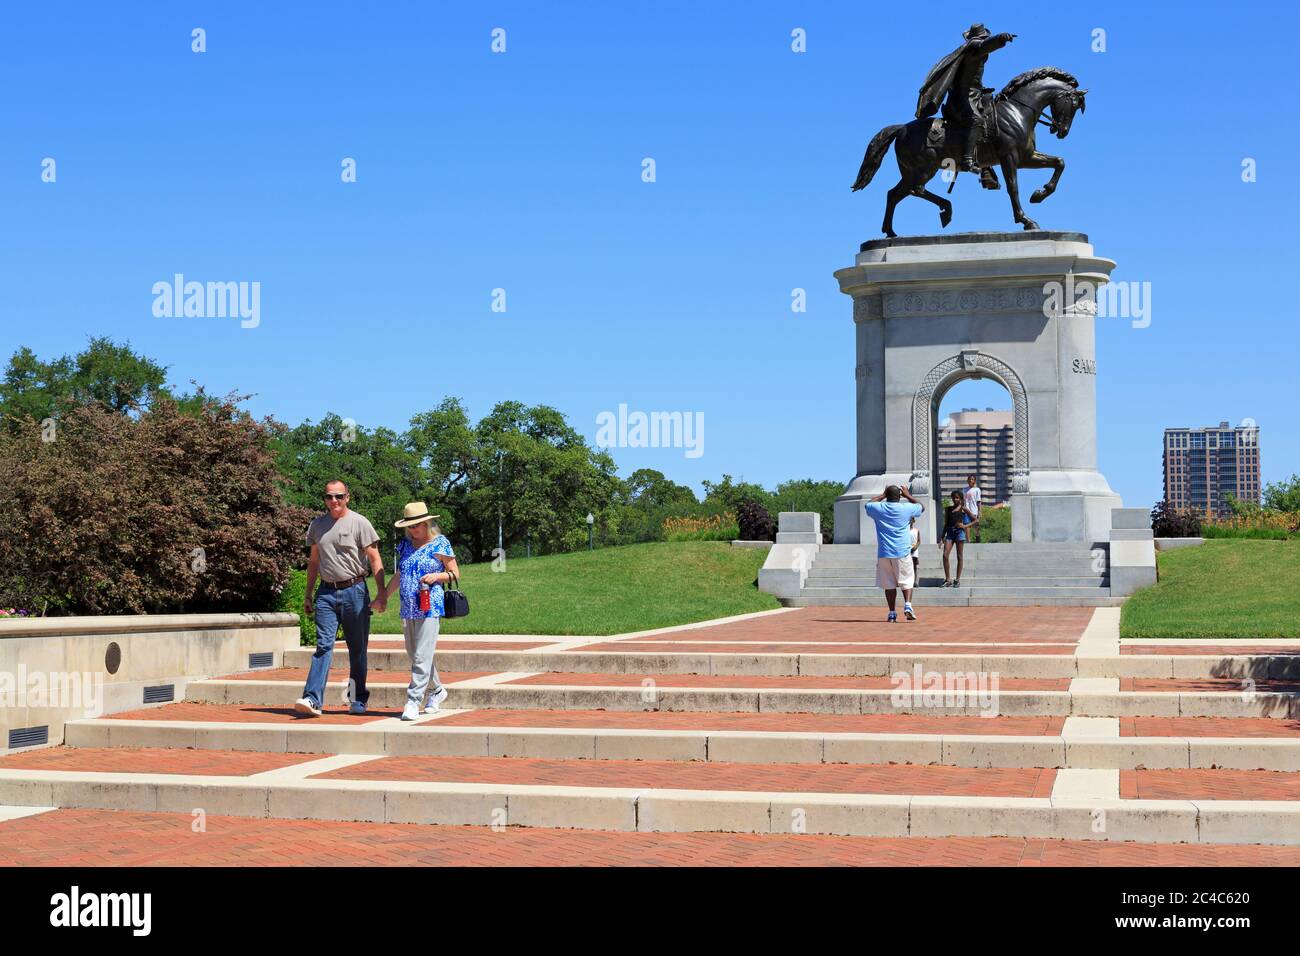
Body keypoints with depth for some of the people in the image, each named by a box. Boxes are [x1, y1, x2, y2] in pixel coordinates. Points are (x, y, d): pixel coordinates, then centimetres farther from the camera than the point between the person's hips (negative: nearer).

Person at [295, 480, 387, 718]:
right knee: (323, 646, -7)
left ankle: (358, 700, 14)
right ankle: (313, 699, -16)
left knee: (357, 649, 5)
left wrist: (381, 593, -12)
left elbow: (375, 559, -5)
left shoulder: (359, 523, -3)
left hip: (354, 591, -3)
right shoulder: (317, 524, 12)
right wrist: (308, 595, 18)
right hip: (326, 592, 3)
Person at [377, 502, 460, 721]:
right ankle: (437, 691, 31)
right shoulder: (406, 544, 14)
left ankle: (413, 701, -11)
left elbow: (455, 573, 2)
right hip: (408, 609, 7)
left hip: (429, 607, -7)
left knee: (422, 656, -11)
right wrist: (383, 596, 20)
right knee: (414, 656, 13)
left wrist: (436, 576, -15)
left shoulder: (440, 544, -2)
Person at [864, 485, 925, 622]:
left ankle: (892, 613, 4)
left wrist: (882, 495, 29)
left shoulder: (878, 508, 1)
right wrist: (908, 495, 24)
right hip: (902, 552, -1)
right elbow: (922, 507, 19)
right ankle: (907, 605, -14)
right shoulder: (906, 508, -2)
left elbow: (867, 504, 25)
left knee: (889, 584, 6)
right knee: (906, 580, 7)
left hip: (884, 553, 1)